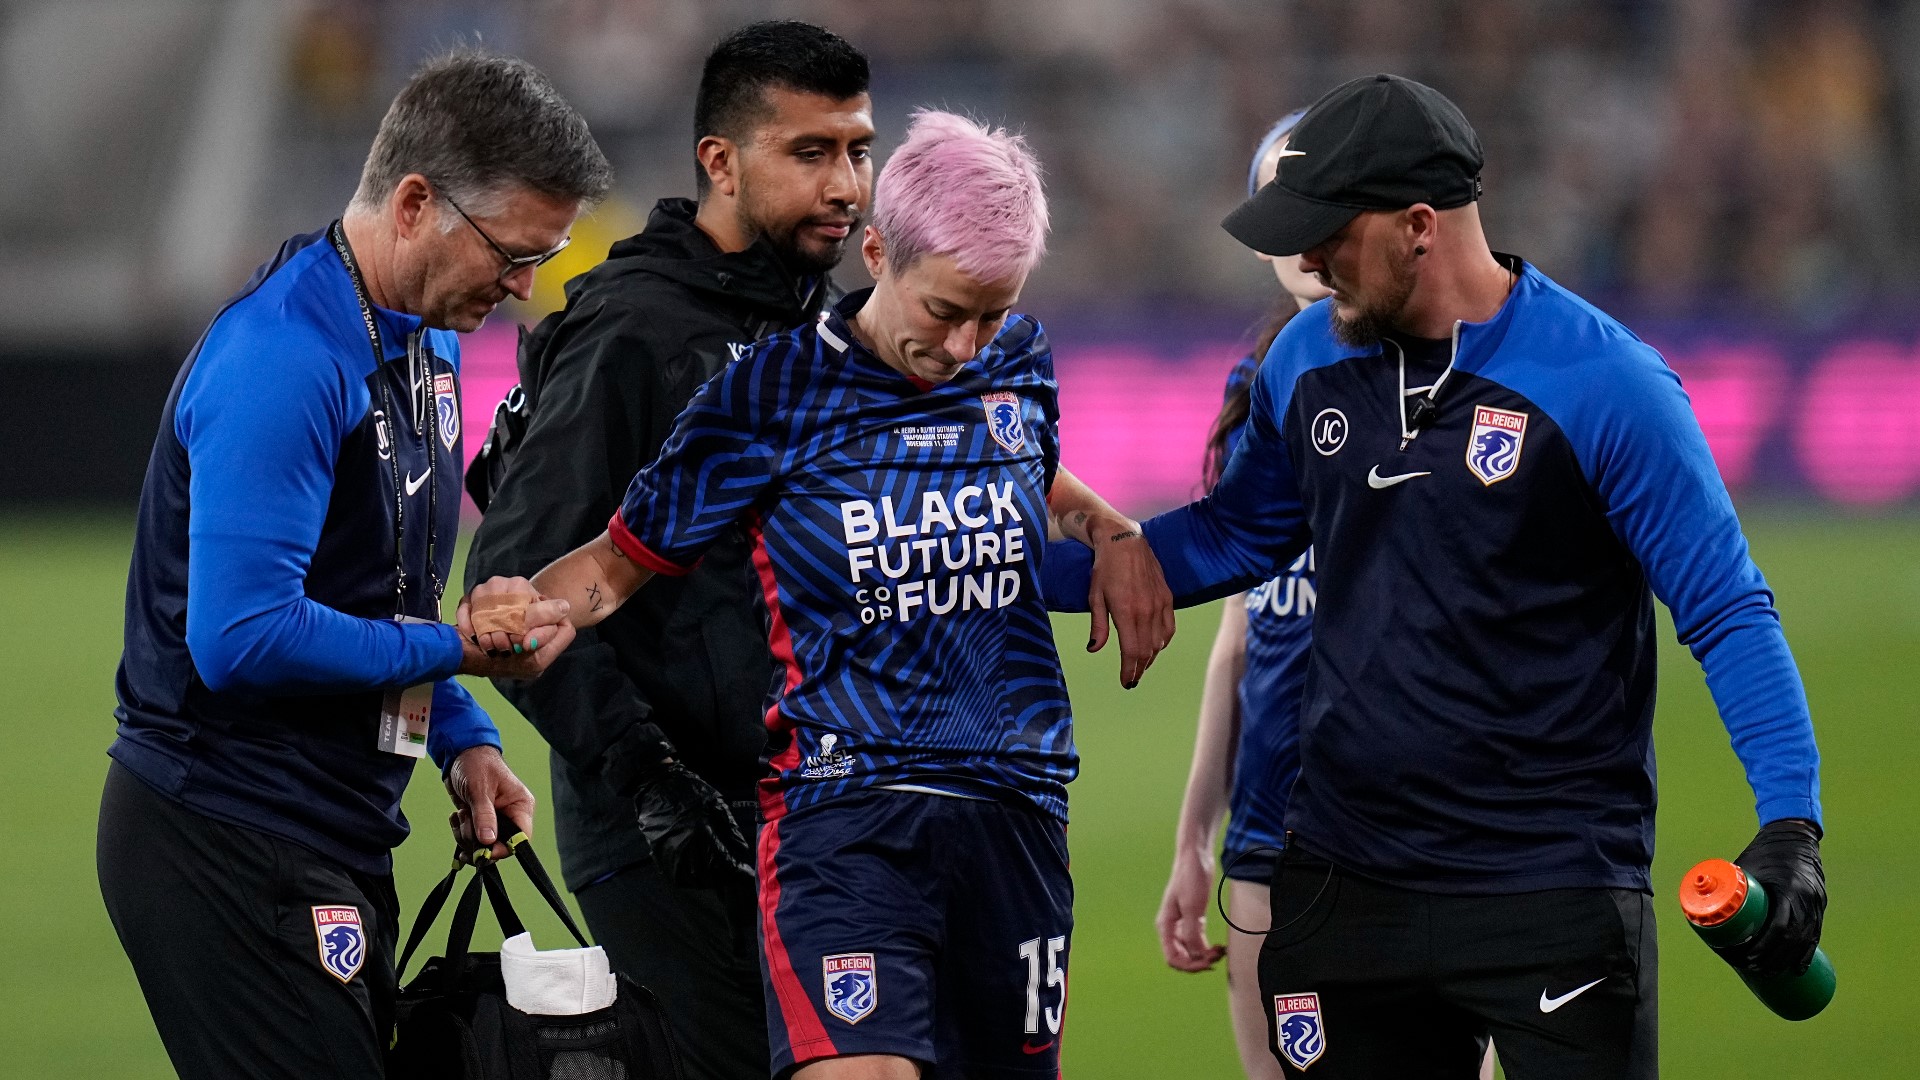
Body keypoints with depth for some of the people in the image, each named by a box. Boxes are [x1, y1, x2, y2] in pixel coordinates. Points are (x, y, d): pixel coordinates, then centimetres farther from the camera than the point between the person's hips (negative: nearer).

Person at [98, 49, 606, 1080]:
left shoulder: (425, 341, 12)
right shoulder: (281, 363, -21)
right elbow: (242, 638, -27)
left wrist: (461, 738, 8)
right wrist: (455, 649, -18)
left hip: (330, 840, 10)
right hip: (227, 849, -10)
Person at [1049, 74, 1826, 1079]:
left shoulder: (1606, 384, -12)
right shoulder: (1306, 358, 6)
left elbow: (1727, 612, -10)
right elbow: (1234, 536, 22)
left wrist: (1790, 824, -21)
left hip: (1553, 886, -5)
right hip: (1343, 877, 6)